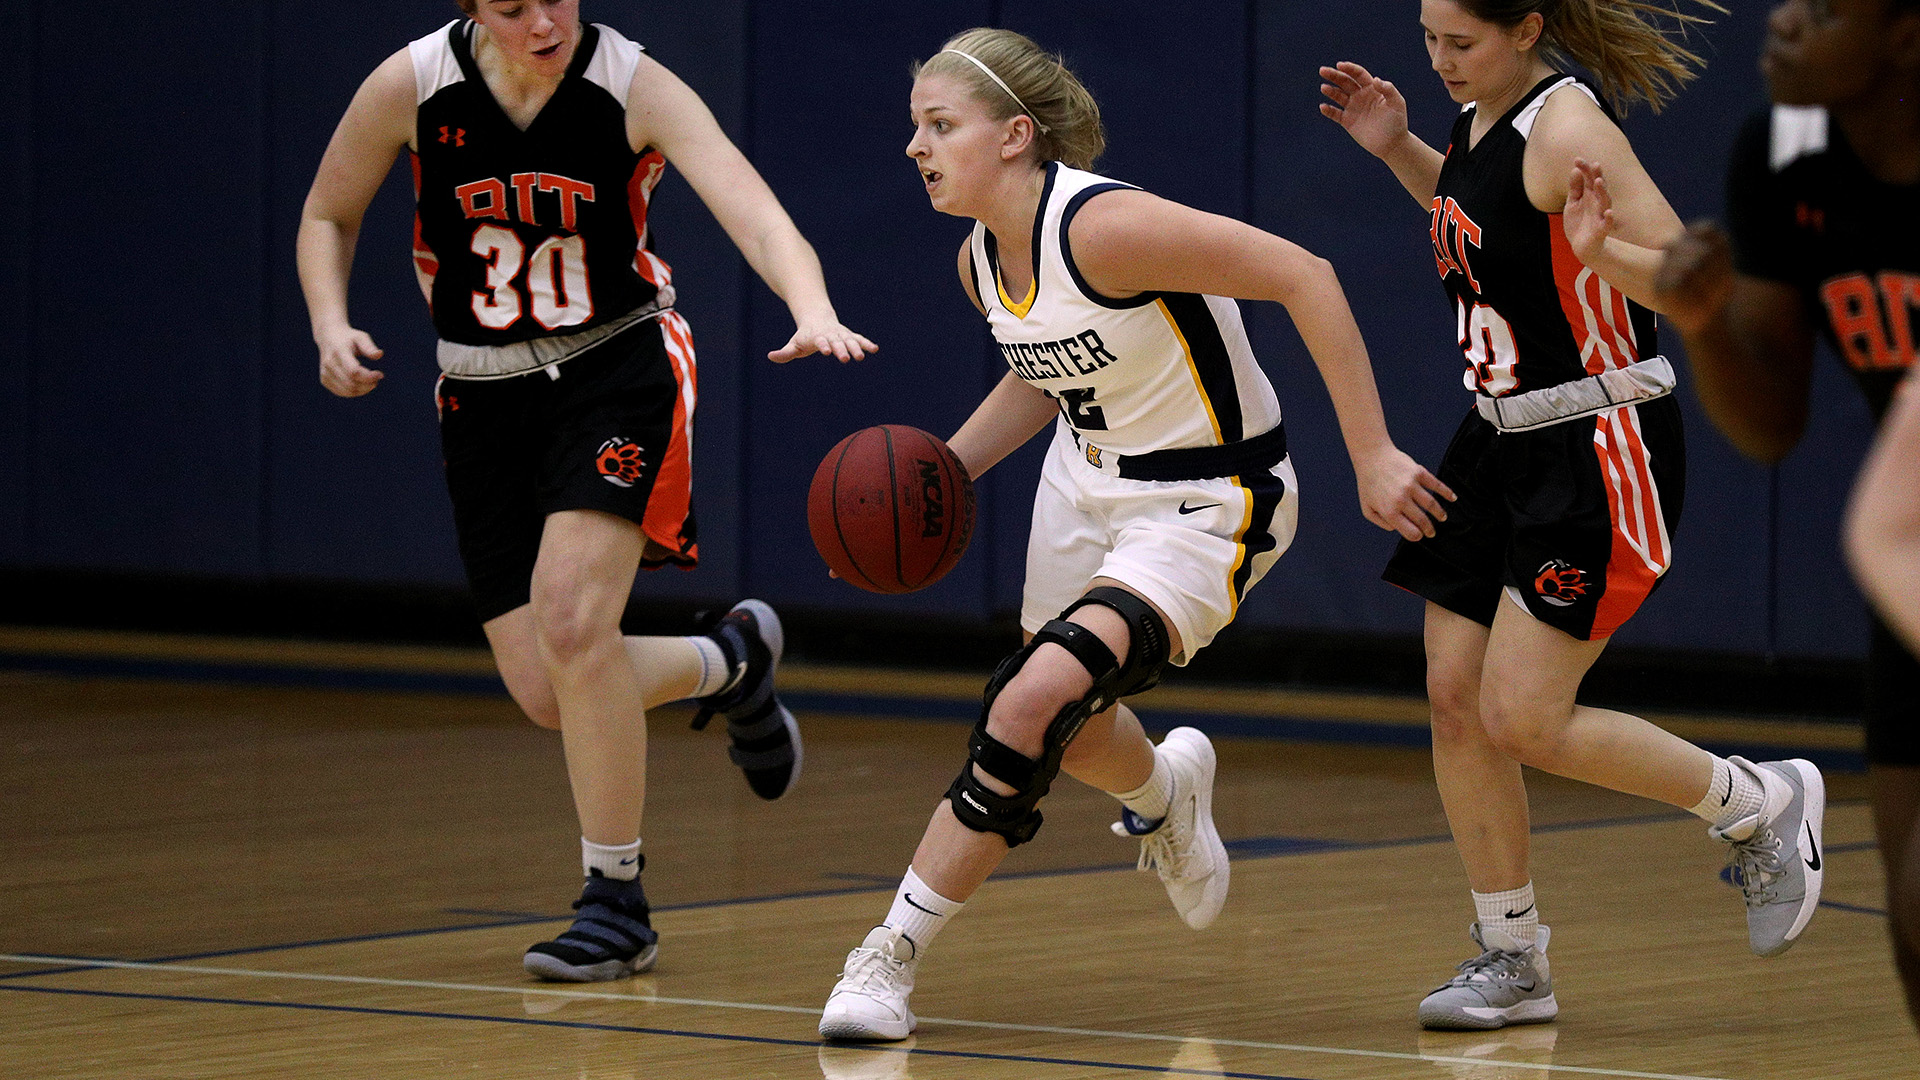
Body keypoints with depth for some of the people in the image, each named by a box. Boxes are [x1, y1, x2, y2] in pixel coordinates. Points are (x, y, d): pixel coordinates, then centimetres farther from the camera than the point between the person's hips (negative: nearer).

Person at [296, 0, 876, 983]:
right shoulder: (410, 86, -11)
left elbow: (755, 216, -28)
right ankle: (729, 661, 28)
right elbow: (327, 216, 6)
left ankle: (616, 903, -10)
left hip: (618, 366, -3)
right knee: (548, 696, -4)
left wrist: (812, 310, -48)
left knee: (570, 617, -25)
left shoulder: (636, 89, -16)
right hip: (487, 394, 3)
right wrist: (331, 328, -13)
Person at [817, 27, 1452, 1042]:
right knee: (1059, 726, 24)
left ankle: (892, 956, -14)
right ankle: (1162, 790, 61)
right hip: (1085, 479, 9)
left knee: (1035, 706, -24)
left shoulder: (1102, 225, -29)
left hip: (1207, 503, -9)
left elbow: (1302, 276, -29)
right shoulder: (981, 262, -4)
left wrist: (1370, 455, -29)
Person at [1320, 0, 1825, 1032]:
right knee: (1454, 698, 3)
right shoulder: (1482, 115, 6)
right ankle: (1511, 958, 14)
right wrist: (1398, 150, 15)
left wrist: (1601, 251, -41)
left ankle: (1763, 802, 10)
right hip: (1504, 443, 9)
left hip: (1599, 451, -9)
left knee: (1523, 721, -11)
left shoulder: (1567, 126, -20)